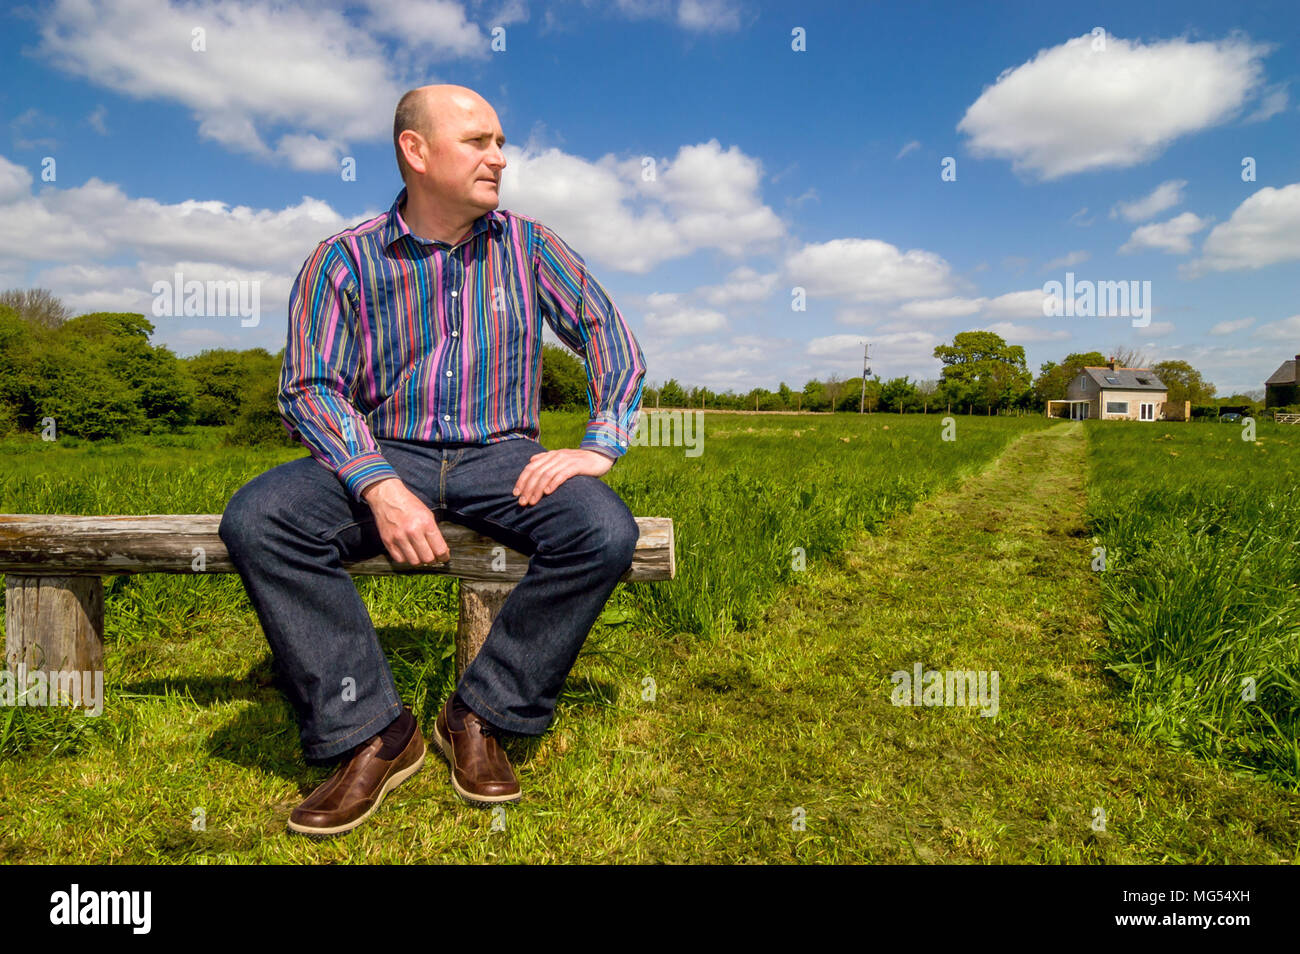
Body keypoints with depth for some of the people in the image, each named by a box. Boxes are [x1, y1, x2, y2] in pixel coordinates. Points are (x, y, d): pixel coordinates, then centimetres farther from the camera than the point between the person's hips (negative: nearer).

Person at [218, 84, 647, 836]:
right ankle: (372, 733, -14)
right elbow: (311, 387, -5)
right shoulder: (344, 260, 2)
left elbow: (610, 334, 3)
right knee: (257, 519, -26)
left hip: (500, 456, 1)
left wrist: (600, 446, -13)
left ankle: (482, 716, -10)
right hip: (386, 455, 0)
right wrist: (380, 488, -22)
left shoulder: (528, 246, 7)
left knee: (606, 531, -28)